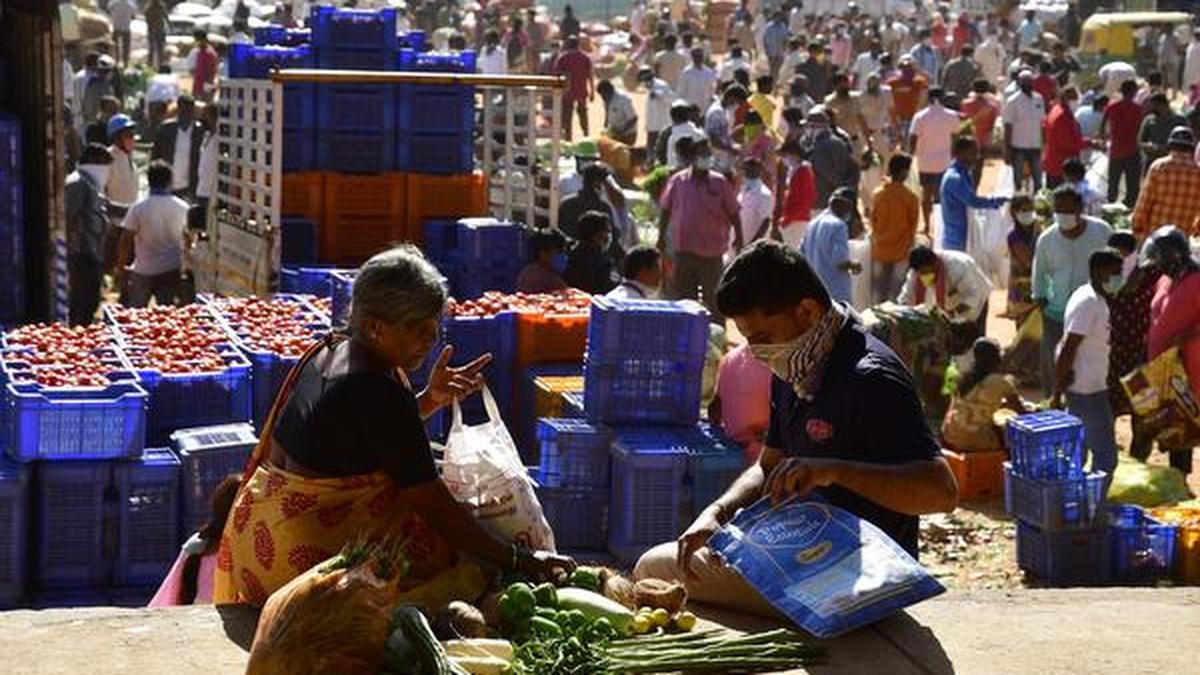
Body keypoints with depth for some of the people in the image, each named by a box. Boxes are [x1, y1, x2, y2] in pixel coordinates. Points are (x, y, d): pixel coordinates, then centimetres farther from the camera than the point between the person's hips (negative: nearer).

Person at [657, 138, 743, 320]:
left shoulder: (719, 182, -2)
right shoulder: (677, 181, 1)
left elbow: (733, 212, 3)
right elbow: (665, 210, 10)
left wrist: (738, 238, -1)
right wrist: (661, 237, 10)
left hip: (711, 251, -2)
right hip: (684, 249, 2)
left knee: (712, 297, 3)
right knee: (683, 295, 10)